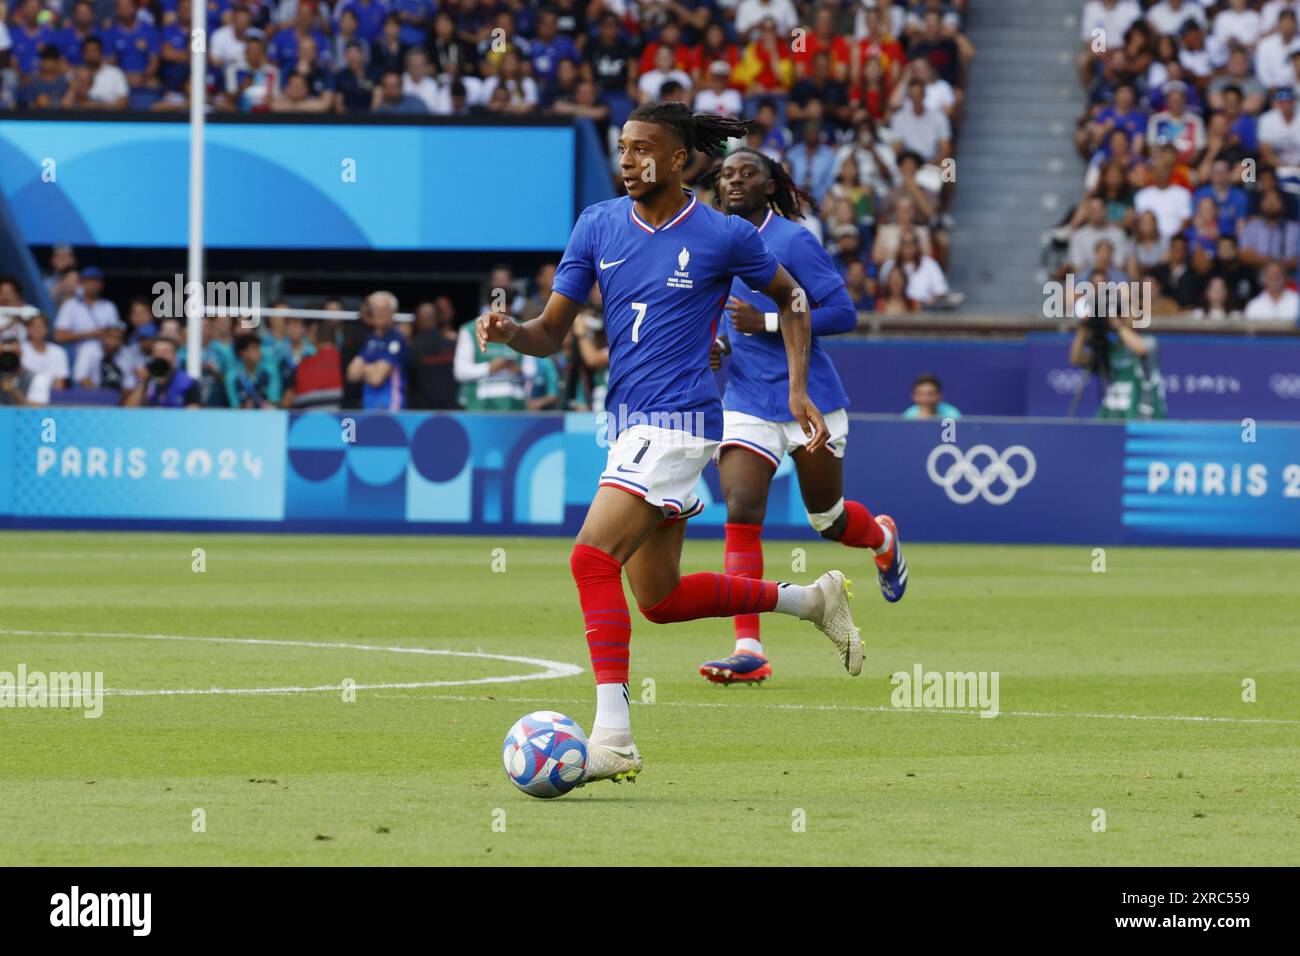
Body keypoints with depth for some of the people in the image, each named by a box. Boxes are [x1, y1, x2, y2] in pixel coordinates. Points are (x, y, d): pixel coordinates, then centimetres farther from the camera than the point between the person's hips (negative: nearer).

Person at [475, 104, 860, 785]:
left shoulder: (724, 236, -7)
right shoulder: (597, 226, 5)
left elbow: (789, 299, 11)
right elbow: (552, 333, 6)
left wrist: (798, 390, 4)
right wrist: (509, 333, -15)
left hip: (679, 421, -7)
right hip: (628, 423, 7)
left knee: (592, 557, -23)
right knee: (661, 600, 14)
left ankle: (613, 737, -24)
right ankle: (811, 600, 34)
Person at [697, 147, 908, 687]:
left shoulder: (793, 241, -10)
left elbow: (842, 313, -14)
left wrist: (767, 322, -21)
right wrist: (708, 345, 3)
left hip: (809, 398, -4)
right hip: (745, 403, 4)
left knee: (827, 520, 11)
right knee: (740, 514, -14)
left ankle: (883, 539, 49)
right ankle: (749, 650, -17)